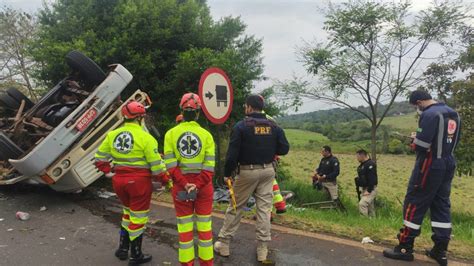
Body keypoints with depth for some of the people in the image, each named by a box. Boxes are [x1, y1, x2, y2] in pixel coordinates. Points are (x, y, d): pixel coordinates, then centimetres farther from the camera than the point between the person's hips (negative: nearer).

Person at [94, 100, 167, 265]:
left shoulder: (112, 135, 4)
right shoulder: (145, 138, -14)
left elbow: (100, 158, 9)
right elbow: (156, 165, -12)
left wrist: (109, 173, 15)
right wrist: (165, 180, 1)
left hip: (119, 180, 6)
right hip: (139, 181, -6)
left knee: (128, 212, 27)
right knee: (138, 217, 9)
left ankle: (123, 248, 35)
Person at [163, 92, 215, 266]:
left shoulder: (171, 134, -3)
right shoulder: (206, 134, -5)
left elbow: (170, 165, -10)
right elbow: (209, 166, -12)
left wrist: (184, 185, -13)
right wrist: (198, 185, -14)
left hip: (180, 186, 1)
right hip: (204, 186, 0)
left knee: (185, 227, 12)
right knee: (204, 226, 13)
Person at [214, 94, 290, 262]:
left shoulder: (241, 126, -11)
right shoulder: (273, 126, 2)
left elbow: (232, 153, -14)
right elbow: (284, 148, 2)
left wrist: (227, 173, -3)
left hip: (247, 172, -3)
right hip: (268, 171, 4)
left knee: (235, 208, 9)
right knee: (264, 208, 9)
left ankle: (223, 244, 20)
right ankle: (262, 250, 15)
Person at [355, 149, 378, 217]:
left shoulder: (370, 164, -16)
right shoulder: (362, 165, 14)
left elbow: (372, 178, -23)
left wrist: (369, 190, -24)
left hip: (370, 190, -10)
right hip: (365, 189, 10)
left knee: (362, 204, -21)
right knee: (370, 207, 15)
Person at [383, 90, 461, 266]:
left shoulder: (430, 114, -16)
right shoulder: (453, 114, 12)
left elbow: (421, 145, -23)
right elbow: (452, 141, 20)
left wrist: (415, 142, 0)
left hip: (430, 166, -9)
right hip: (448, 165, 9)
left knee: (414, 204, -1)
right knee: (442, 206, 12)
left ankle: (405, 248, 5)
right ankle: (440, 251, 17)